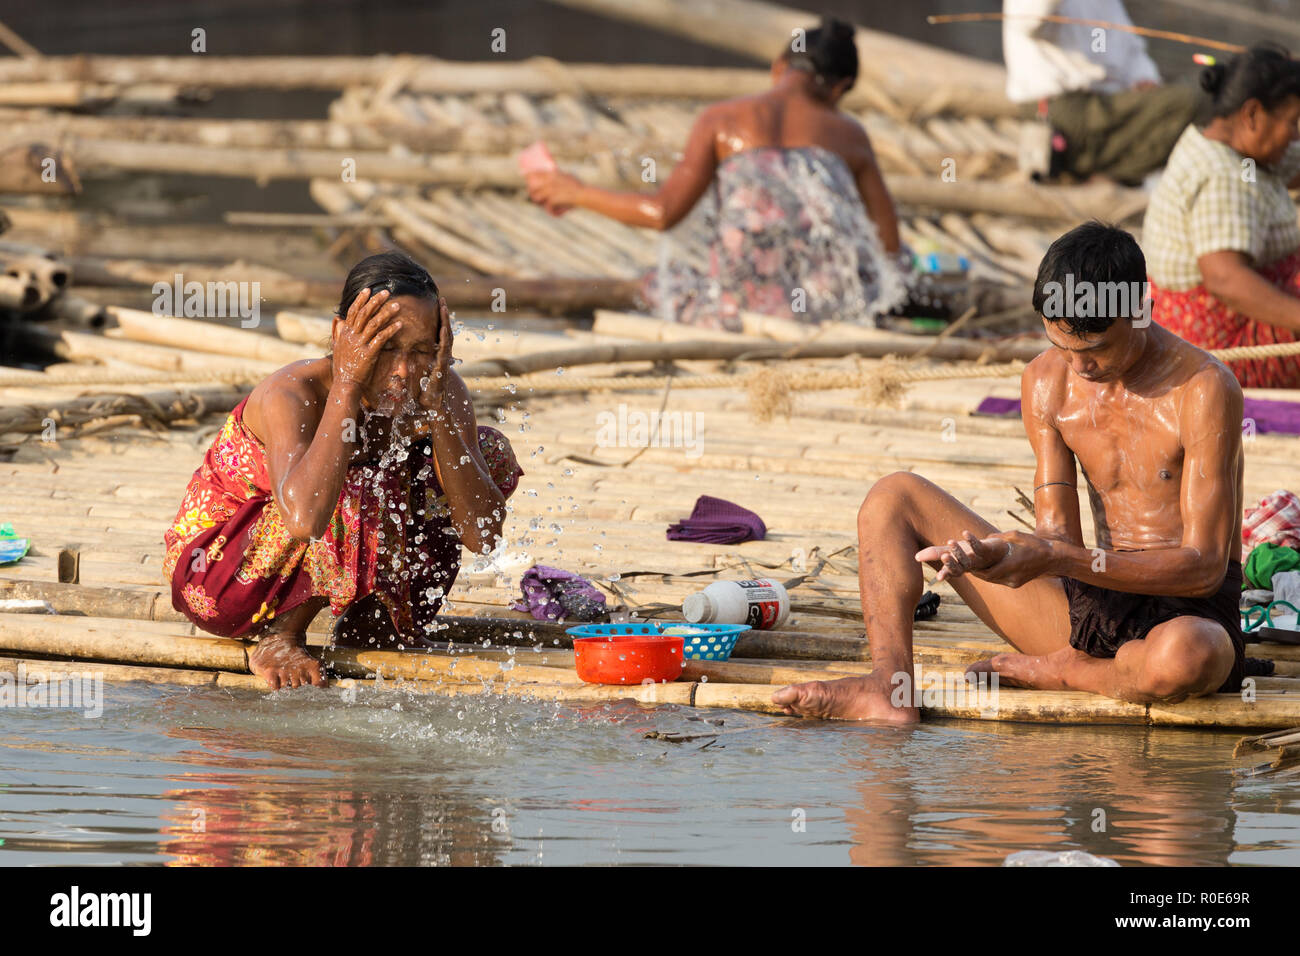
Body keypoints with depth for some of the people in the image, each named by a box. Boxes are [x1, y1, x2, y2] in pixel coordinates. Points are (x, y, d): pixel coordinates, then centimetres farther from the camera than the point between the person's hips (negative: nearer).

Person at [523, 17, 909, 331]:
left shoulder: (723, 119, 4)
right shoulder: (849, 134, 8)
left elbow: (664, 212, -3)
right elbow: (889, 244, 8)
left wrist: (577, 193, 11)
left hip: (750, 297, -2)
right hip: (836, 299, 2)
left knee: (660, 282, 26)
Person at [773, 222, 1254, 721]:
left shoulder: (1203, 389, -17)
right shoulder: (1047, 381, 2)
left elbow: (1204, 566, -20)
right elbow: (1058, 536, 0)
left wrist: (1053, 559, -28)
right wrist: (1002, 555, -25)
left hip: (1190, 614, -6)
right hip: (1090, 604, 6)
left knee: (1186, 656, -46)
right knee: (894, 496, 0)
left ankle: (1058, 671, -11)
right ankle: (890, 689, -22)